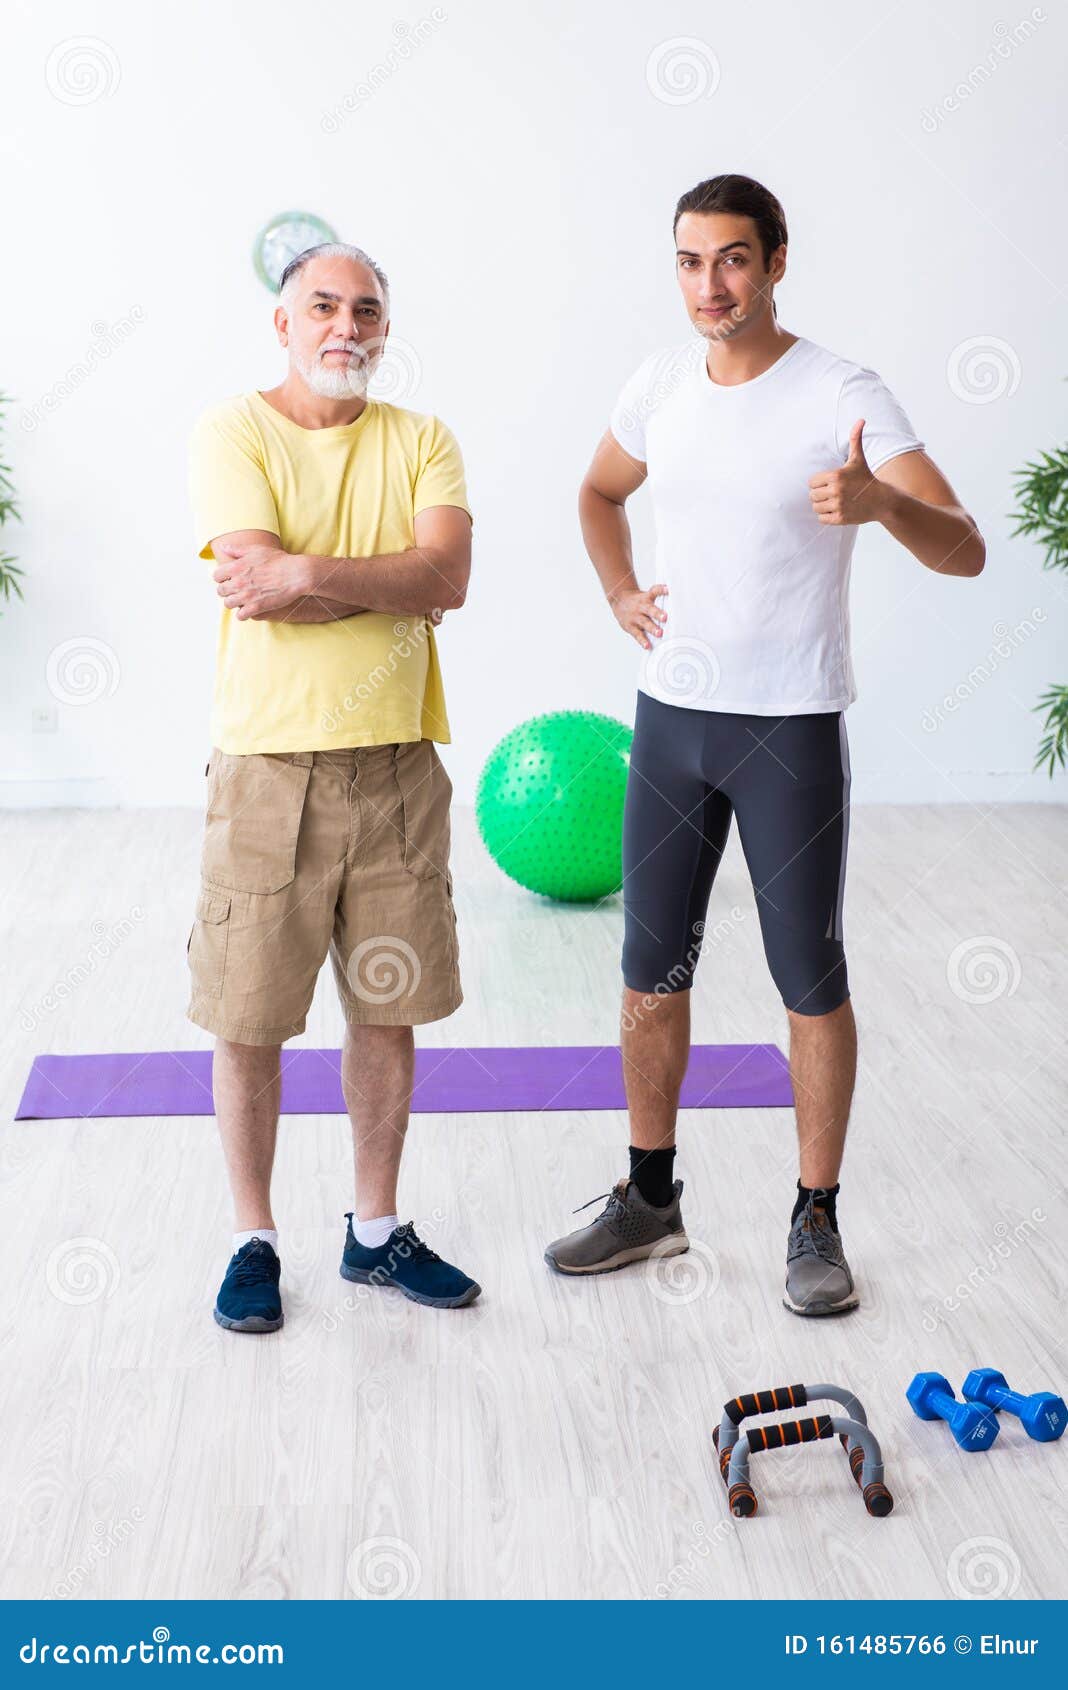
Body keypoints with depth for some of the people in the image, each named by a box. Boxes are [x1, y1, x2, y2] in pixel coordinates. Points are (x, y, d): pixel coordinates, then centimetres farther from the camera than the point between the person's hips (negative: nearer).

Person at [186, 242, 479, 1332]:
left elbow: (448, 577, -11)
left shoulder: (421, 442, 7)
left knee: (389, 1010, 11)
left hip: (397, 763, 3)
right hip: (269, 763, -3)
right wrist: (392, 579, -10)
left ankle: (377, 1230, 28)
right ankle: (253, 1238, 22)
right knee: (248, 1019, 4)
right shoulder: (233, 431, -2)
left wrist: (306, 572, -18)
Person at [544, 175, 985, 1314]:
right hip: (670, 716, 5)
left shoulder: (842, 397, -12)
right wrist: (620, 593, 8)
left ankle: (816, 1221, 17)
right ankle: (650, 1199, 26)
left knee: (811, 981, 2)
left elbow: (964, 551, -20)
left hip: (792, 728, -5)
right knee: (652, 971, 11)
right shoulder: (661, 384, 5)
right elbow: (599, 494, 25)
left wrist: (880, 500, -40)